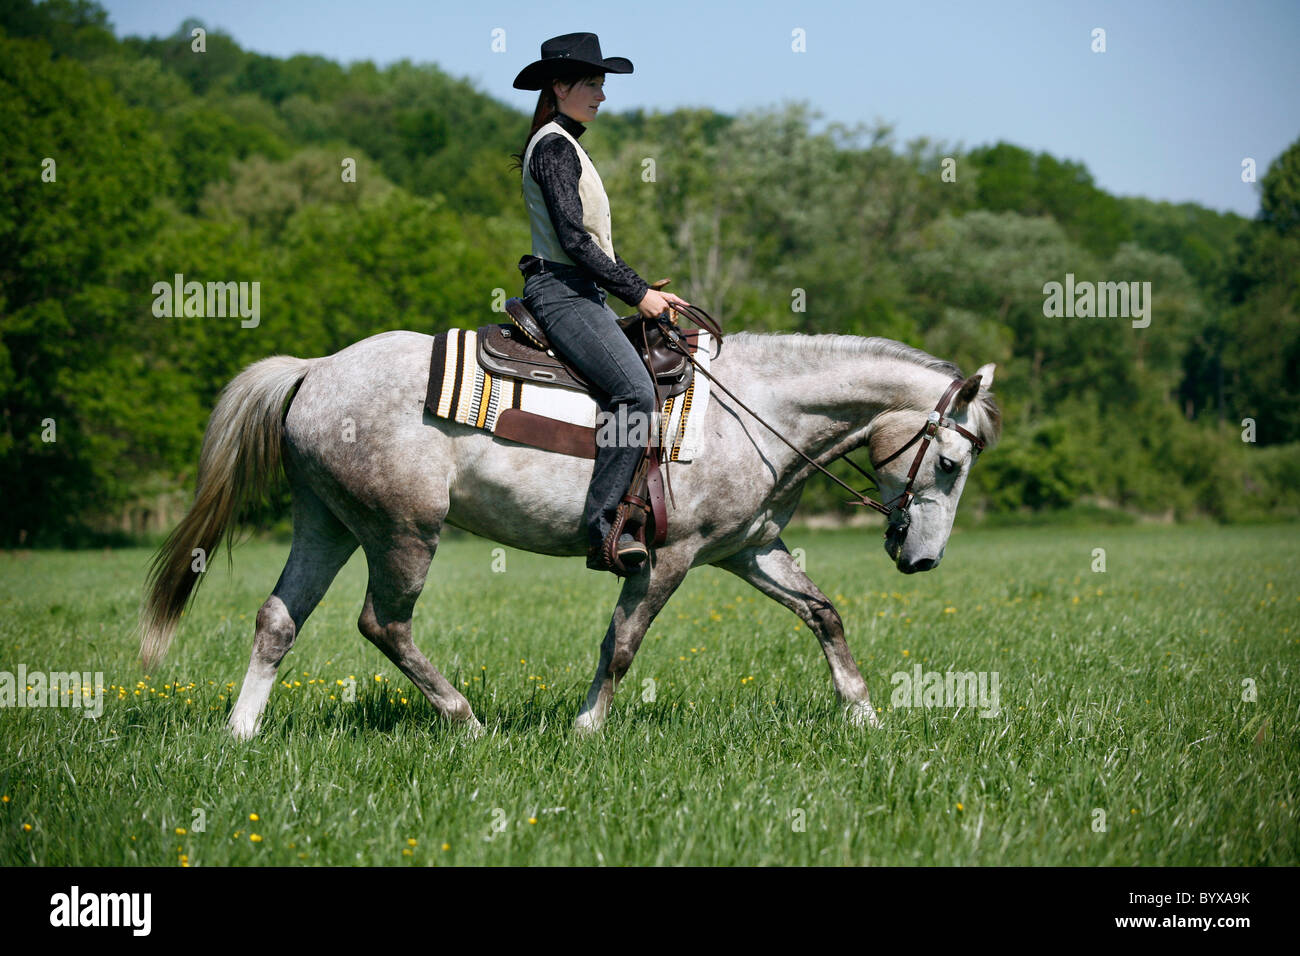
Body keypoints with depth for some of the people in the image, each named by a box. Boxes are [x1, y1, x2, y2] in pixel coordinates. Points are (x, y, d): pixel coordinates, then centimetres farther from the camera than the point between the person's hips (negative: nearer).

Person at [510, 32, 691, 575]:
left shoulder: (564, 145, 21)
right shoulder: (554, 146, -11)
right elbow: (572, 238, -18)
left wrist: (642, 288, 15)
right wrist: (637, 292, -14)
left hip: (580, 294, 11)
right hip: (562, 293, -11)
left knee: (663, 372, 12)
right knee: (636, 392, -26)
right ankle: (601, 525, -28)